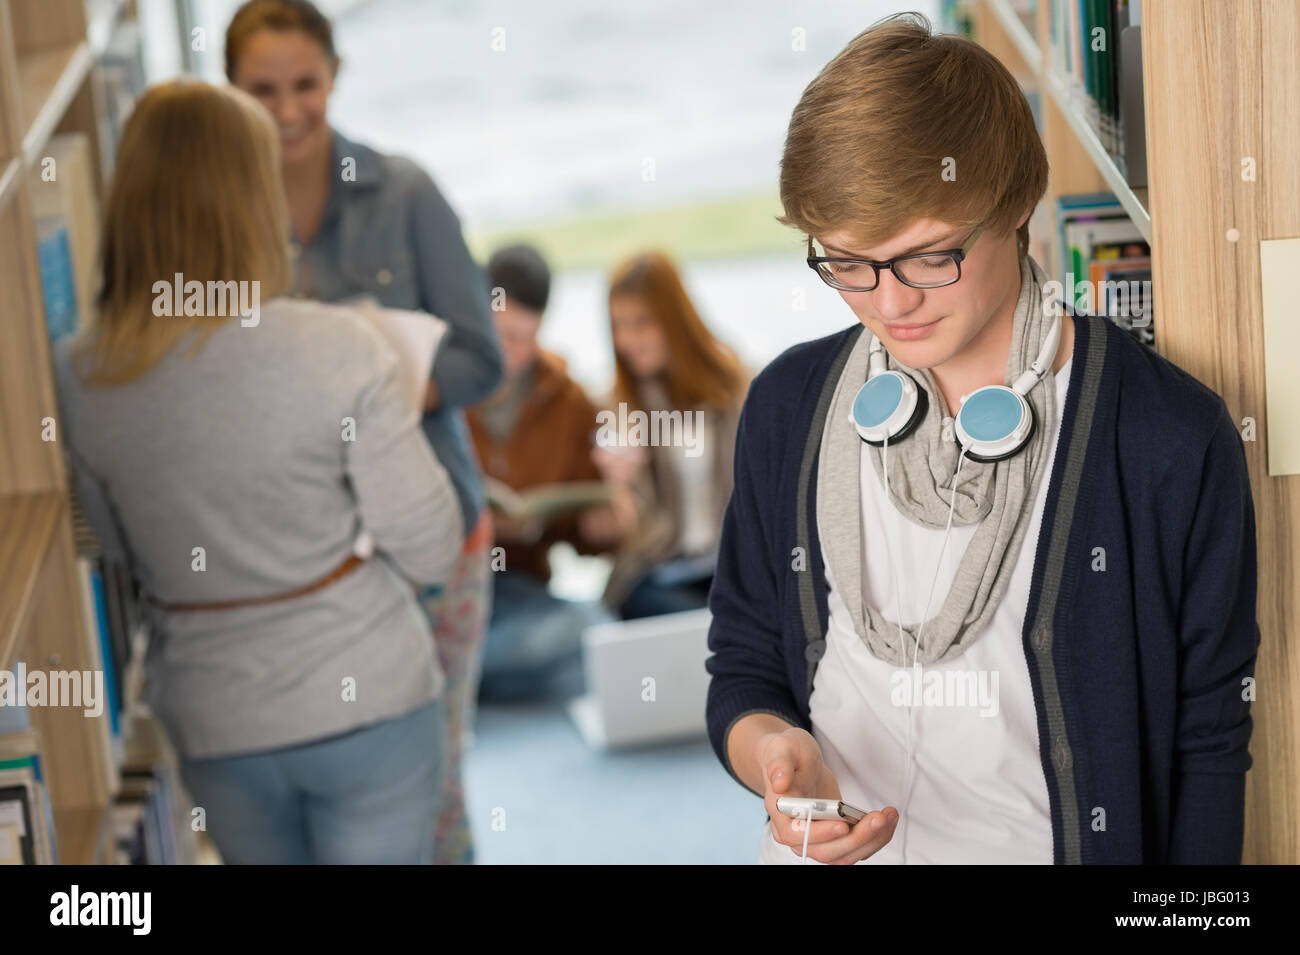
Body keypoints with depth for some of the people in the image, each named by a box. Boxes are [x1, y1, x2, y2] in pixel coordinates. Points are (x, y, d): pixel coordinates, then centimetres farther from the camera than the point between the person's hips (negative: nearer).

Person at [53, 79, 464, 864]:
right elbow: (432, 552, -13)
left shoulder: (80, 379, -8)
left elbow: (125, 554, 6)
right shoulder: (337, 351, -20)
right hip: (367, 705, -3)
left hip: (215, 727, 3)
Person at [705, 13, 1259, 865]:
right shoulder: (789, 406, 2)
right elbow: (745, 666, 7)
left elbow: (1206, 740, -3)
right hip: (821, 852, 4)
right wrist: (766, 747, -11)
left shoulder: (1174, 440, -9)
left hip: (1048, 844, -3)